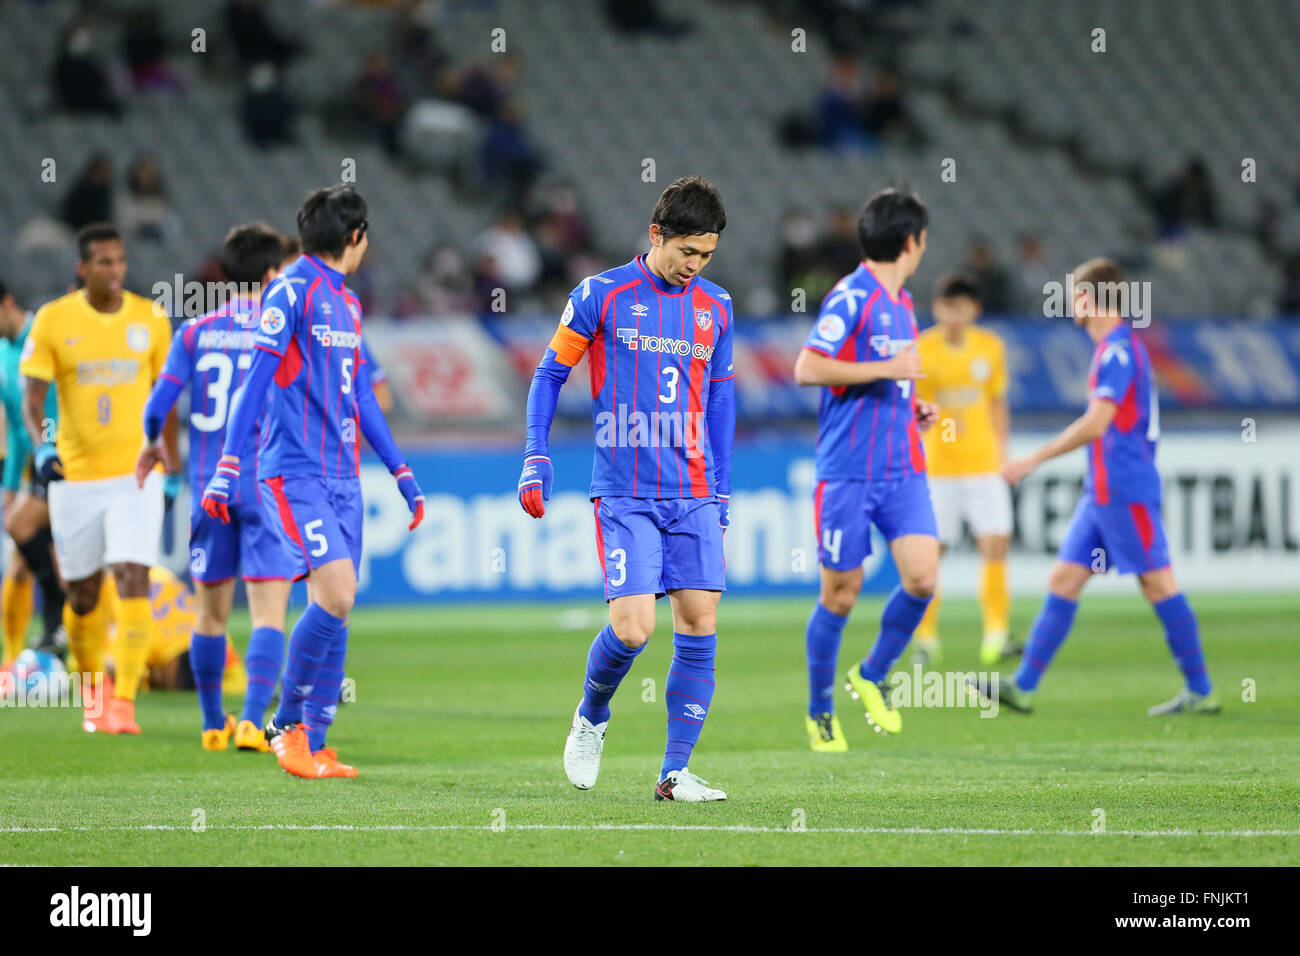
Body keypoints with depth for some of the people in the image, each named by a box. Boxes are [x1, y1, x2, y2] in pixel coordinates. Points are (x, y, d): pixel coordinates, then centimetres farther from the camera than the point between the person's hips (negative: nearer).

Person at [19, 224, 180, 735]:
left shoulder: (150, 318, 2)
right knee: (83, 593, 9)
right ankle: (93, 688, 31)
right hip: (75, 476, 0)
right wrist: (41, 444, -22)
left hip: (136, 472, 0)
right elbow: (32, 397, -4)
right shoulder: (53, 320, -3)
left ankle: (125, 699, -15)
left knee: (133, 577, -16)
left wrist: (170, 459, 13)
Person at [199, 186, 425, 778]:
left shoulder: (348, 303, 18)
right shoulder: (292, 291, -7)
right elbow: (255, 379, -12)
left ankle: (312, 749, 8)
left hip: (343, 476, 8)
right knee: (335, 597, -18)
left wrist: (401, 473, 24)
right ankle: (287, 724, -3)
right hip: (297, 473, -8)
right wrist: (227, 467, -18)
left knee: (338, 609, 4)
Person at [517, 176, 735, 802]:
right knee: (632, 628, -14)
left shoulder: (715, 309, 11)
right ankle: (591, 717, 17)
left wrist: (722, 492, 17)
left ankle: (675, 773, 2)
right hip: (624, 493, -4)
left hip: (694, 492, 4)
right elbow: (550, 374, 7)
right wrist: (535, 460, 0)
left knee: (699, 625, -5)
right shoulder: (601, 296, -1)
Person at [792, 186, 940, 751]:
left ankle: (873, 675, 14)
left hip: (902, 470, 7)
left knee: (921, 577, -9)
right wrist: (888, 369, -19)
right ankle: (819, 711, 19)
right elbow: (807, 369, -20)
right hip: (848, 469, -7)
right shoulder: (851, 297, -11)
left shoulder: (901, 301, 16)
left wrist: (913, 406, 11)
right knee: (841, 594, 1)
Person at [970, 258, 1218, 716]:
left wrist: (1032, 461, -19)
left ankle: (1200, 691, 1)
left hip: (1125, 492, -10)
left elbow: (1096, 424, -21)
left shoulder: (1119, 349, -14)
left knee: (1158, 583, -4)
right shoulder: (1114, 347, 16)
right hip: (1102, 491, 10)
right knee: (1063, 580, 5)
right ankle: (1023, 686, 4)